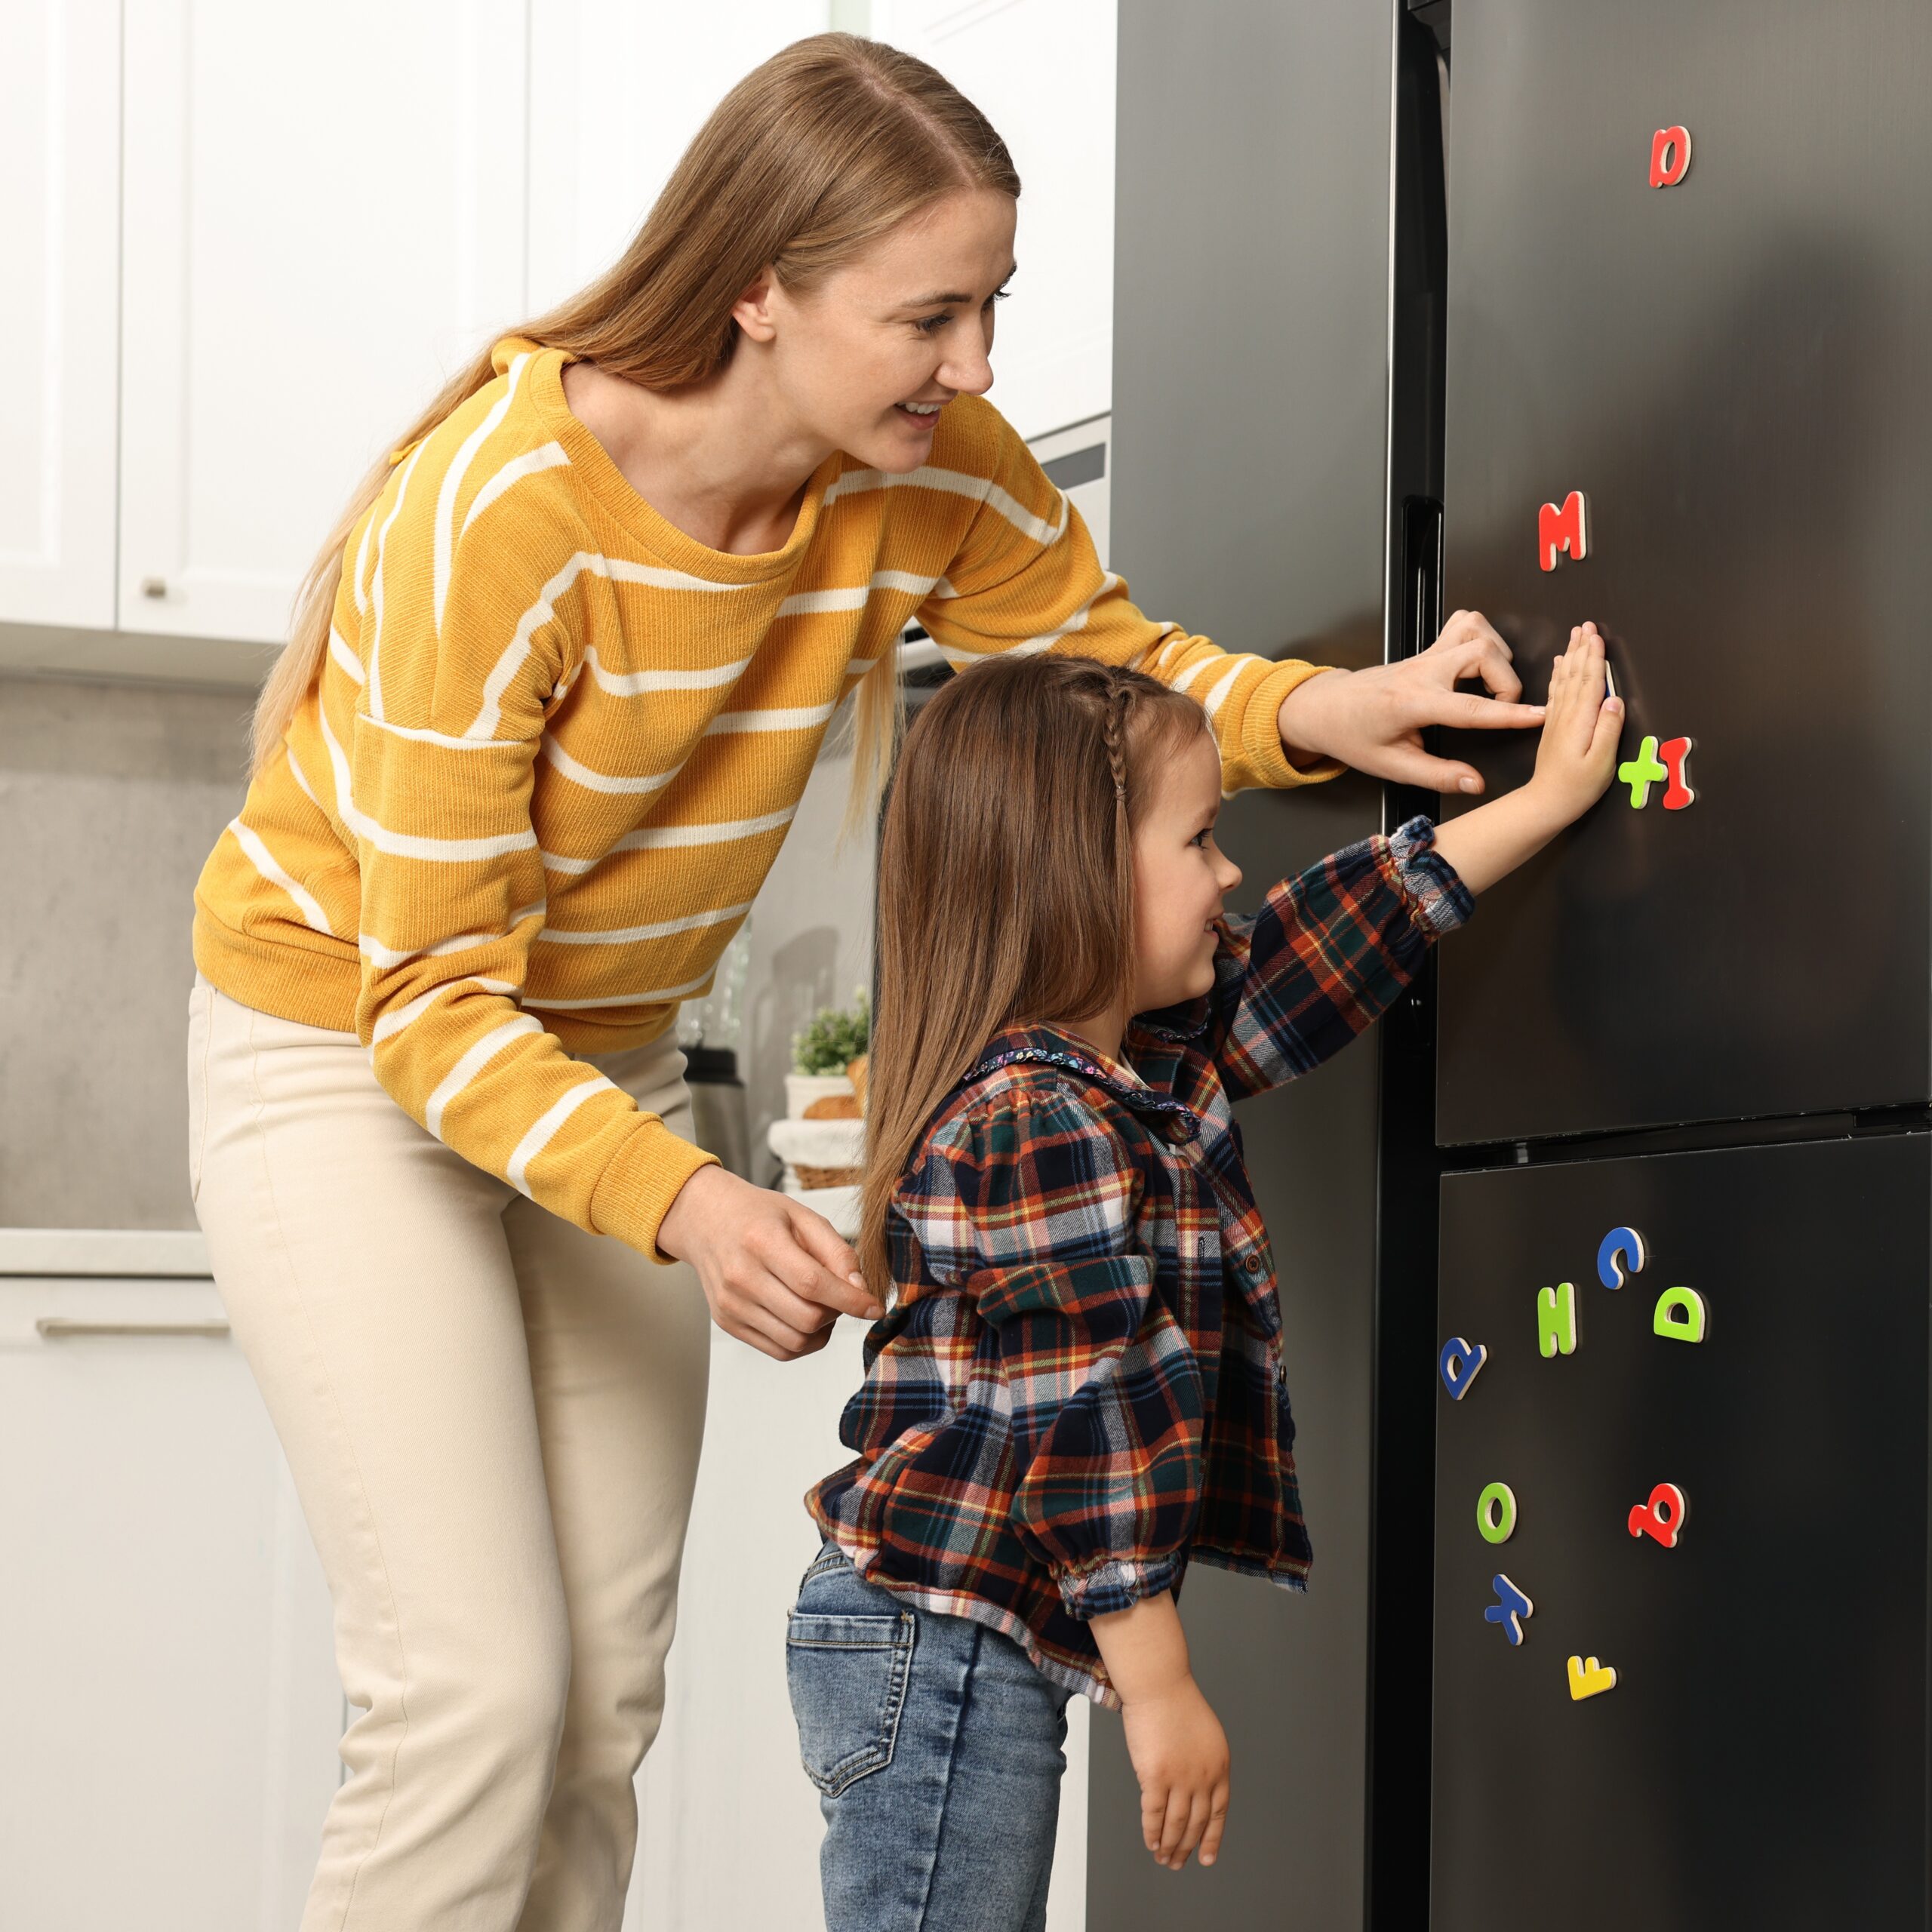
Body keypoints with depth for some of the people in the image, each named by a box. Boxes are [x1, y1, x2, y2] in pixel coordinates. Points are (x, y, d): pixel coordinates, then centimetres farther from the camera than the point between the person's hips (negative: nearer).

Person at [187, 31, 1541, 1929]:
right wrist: (684, 1203, -43)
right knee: (479, 1686, -15)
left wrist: (1324, 711, -20)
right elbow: (432, 1002, -28)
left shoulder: (935, 475, -15)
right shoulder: (500, 512, -32)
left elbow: (1105, 663, 3)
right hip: (349, 1054, -6)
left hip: (603, 1055, 6)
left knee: (610, 1688, 4)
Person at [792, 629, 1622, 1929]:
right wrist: (1162, 1693, -18)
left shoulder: (1154, 1055, 10)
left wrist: (1547, 798, 26)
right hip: (939, 1657, -10)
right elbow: (1089, 1424, -21)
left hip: (985, 1657, 10)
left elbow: (1316, 949, 21)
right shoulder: (1043, 1128, -20)